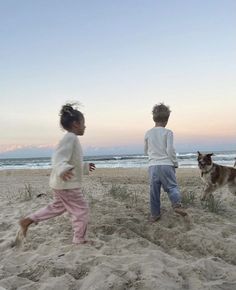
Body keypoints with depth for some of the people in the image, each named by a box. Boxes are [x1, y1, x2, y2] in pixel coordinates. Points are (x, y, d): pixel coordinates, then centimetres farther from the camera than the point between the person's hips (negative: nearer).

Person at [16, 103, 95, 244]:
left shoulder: (72, 139, 13)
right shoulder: (70, 137, -19)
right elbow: (58, 157, -32)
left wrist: (86, 167, 29)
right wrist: (62, 170, -50)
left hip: (63, 183, 10)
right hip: (67, 184, -10)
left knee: (57, 207, 23)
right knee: (81, 210, 3)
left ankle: (27, 220, 27)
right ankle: (80, 240, 17)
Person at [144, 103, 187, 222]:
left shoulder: (148, 133, 7)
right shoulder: (168, 132, -4)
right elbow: (170, 150, -10)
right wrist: (175, 163, 2)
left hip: (152, 165, 3)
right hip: (166, 165, -3)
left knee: (154, 191, 9)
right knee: (172, 186, 6)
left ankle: (154, 214, 15)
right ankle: (177, 204, -17)